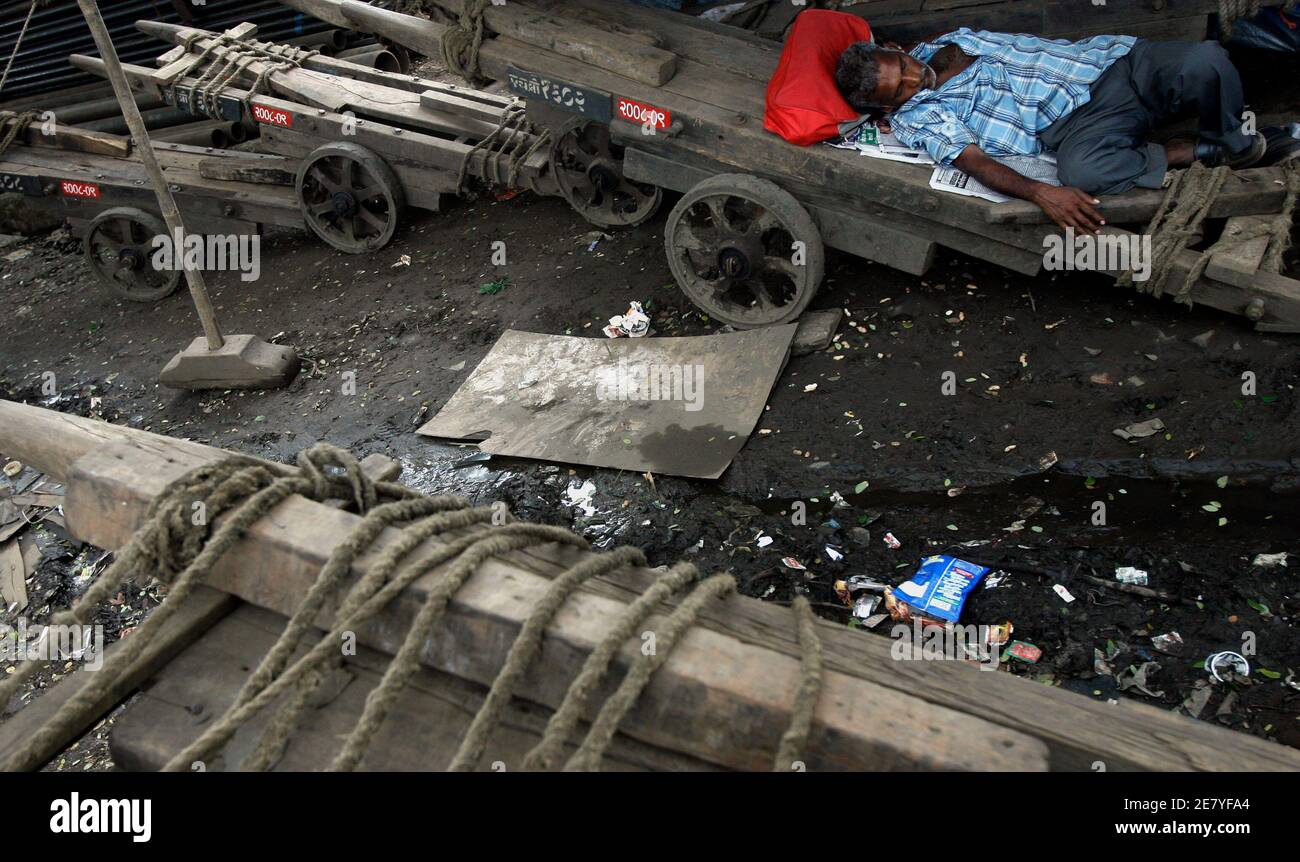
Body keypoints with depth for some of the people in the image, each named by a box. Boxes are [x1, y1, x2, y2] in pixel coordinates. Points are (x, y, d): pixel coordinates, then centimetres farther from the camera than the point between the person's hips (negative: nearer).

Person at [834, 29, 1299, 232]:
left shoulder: (940, 45, 13)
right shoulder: (915, 118, -5)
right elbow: (974, 162, -21)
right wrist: (1040, 192, -33)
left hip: (1110, 61, 5)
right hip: (1074, 123, -5)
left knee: (1203, 61, -23)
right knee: (1080, 169, -40)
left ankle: (1235, 142, 9)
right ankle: (1201, 153, -11)